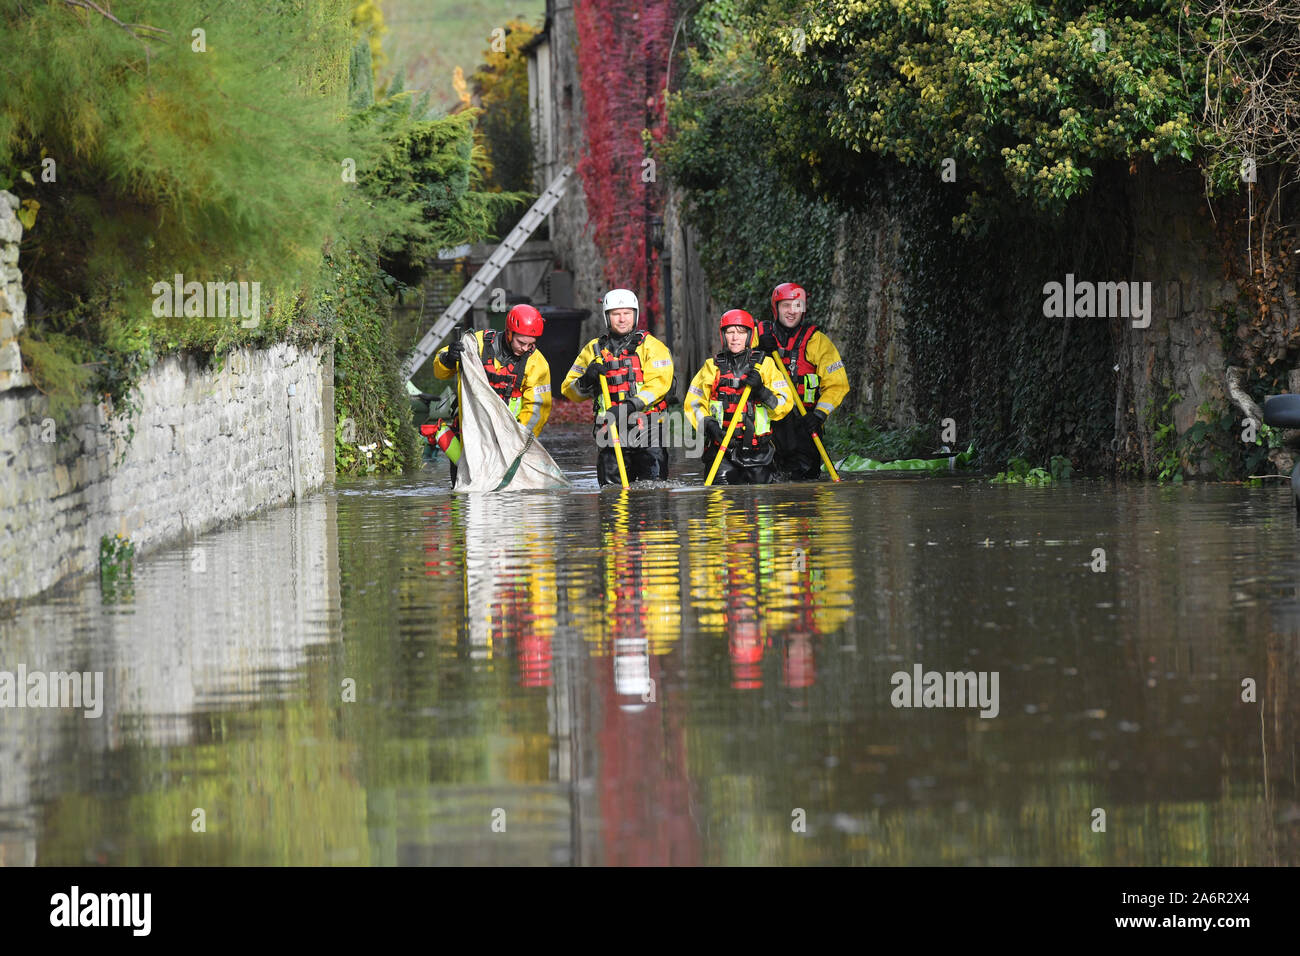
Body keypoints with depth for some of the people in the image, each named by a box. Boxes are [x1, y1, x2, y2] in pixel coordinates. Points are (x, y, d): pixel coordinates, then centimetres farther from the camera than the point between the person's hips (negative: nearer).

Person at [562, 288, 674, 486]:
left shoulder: (651, 347, 5)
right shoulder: (594, 349, 15)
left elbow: (658, 384, -9)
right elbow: (569, 391, 15)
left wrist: (630, 406, -22)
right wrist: (587, 381, -8)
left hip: (647, 431, -2)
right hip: (610, 431, 3)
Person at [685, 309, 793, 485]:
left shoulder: (765, 365, 5)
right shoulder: (713, 367, 7)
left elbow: (784, 404, -1)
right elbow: (693, 403, 11)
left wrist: (761, 390, -18)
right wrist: (709, 425, -7)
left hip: (757, 449, 0)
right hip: (721, 448, 0)